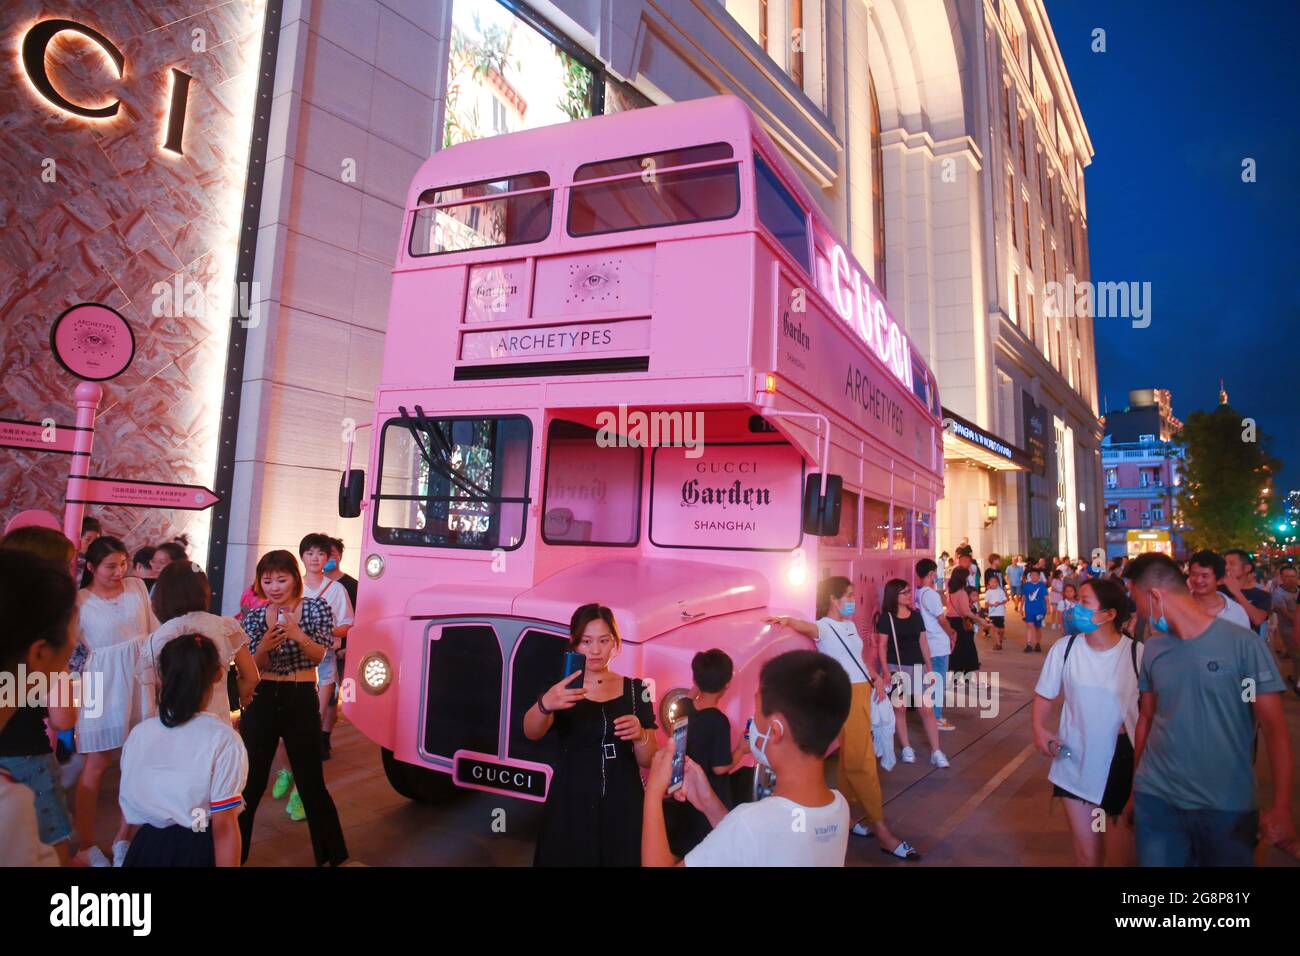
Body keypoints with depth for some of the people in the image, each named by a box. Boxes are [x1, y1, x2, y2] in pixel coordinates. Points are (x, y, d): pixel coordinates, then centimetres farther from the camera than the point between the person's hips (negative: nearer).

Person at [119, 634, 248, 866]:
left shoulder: (138, 733, -4)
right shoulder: (222, 738, -19)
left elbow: (129, 809, 7)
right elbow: (223, 825, -18)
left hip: (146, 848, 4)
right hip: (199, 852, -3)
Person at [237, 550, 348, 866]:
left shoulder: (317, 608, -4)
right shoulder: (254, 616, 2)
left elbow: (318, 656, -11)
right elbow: (255, 666, -2)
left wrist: (298, 635, -30)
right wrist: (265, 646, -23)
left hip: (301, 700, -2)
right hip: (261, 699, 2)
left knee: (311, 782, 3)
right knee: (250, 780, 8)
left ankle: (333, 855, 16)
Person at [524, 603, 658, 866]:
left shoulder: (635, 690, 1)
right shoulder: (559, 689, -3)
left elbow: (649, 761, 1)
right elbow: (531, 732, -22)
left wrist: (640, 735, -21)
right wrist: (545, 705, -44)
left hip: (623, 809, 1)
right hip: (570, 808, -1)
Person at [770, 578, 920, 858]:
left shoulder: (850, 625, 17)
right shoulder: (824, 627, -10)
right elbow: (805, 626, -32)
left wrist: (875, 678, 10)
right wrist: (788, 619, -54)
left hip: (862, 692, 9)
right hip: (845, 695, -9)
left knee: (851, 758, 12)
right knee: (861, 761, -6)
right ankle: (880, 829, -2)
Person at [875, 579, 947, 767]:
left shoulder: (916, 615, 7)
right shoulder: (886, 618, -7)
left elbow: (923, 643, 11)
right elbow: (882, 646, -6)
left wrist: (929, 668, 9)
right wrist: (885, 671, -12)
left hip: (917, 667, 3)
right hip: (896, 668, -3)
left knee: (926, 709, 0)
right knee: (900, 708, 6)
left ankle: (936, 751, 6)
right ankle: (907, 748, 19)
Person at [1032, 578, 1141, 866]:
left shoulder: (1138, 654, -16)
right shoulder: (1064, 648, -9)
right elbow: (1044, 695, 2)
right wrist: (1039, 728, -13)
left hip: (1121, 767, -2)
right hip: (1074, 765, 2)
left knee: (1118, 855, 15)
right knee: (1086, 853, 15)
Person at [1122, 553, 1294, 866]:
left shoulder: (1242, 643, -10)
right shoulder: (1153, 648, 2)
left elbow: (1274, 726, -9)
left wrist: (1281, 807, -15)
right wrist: (1135, 788, 14)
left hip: (1227, 805, -3)